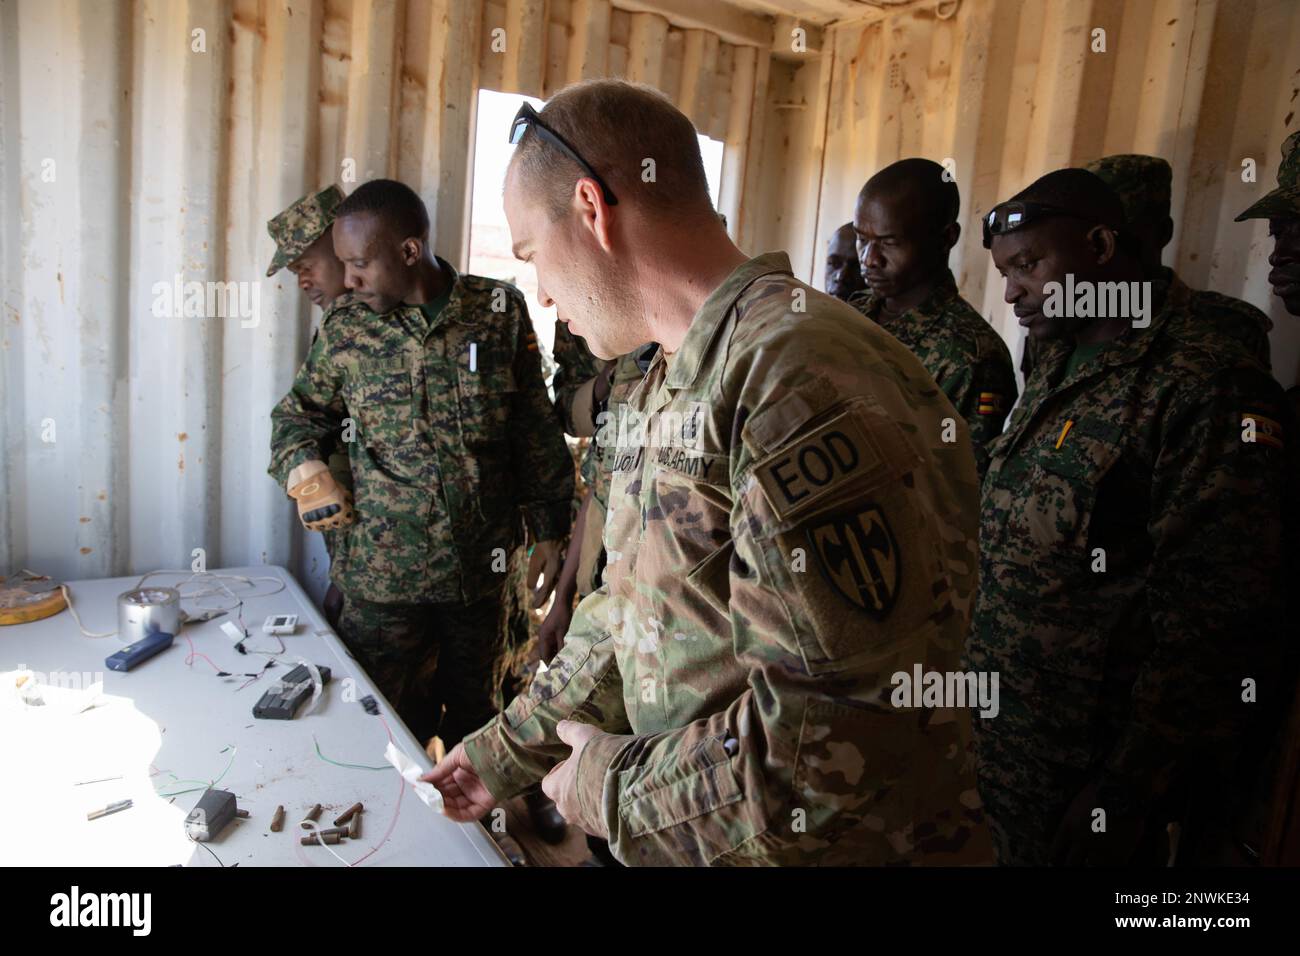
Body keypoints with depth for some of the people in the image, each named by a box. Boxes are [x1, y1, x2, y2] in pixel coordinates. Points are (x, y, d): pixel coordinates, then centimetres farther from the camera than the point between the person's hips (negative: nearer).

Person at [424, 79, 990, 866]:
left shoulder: (805, 381, -26)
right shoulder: (669, 387, 6)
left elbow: (840, 736, -30)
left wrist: (617, 787, -17)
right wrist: (508, 751, 12)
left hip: (832, 847, -7)